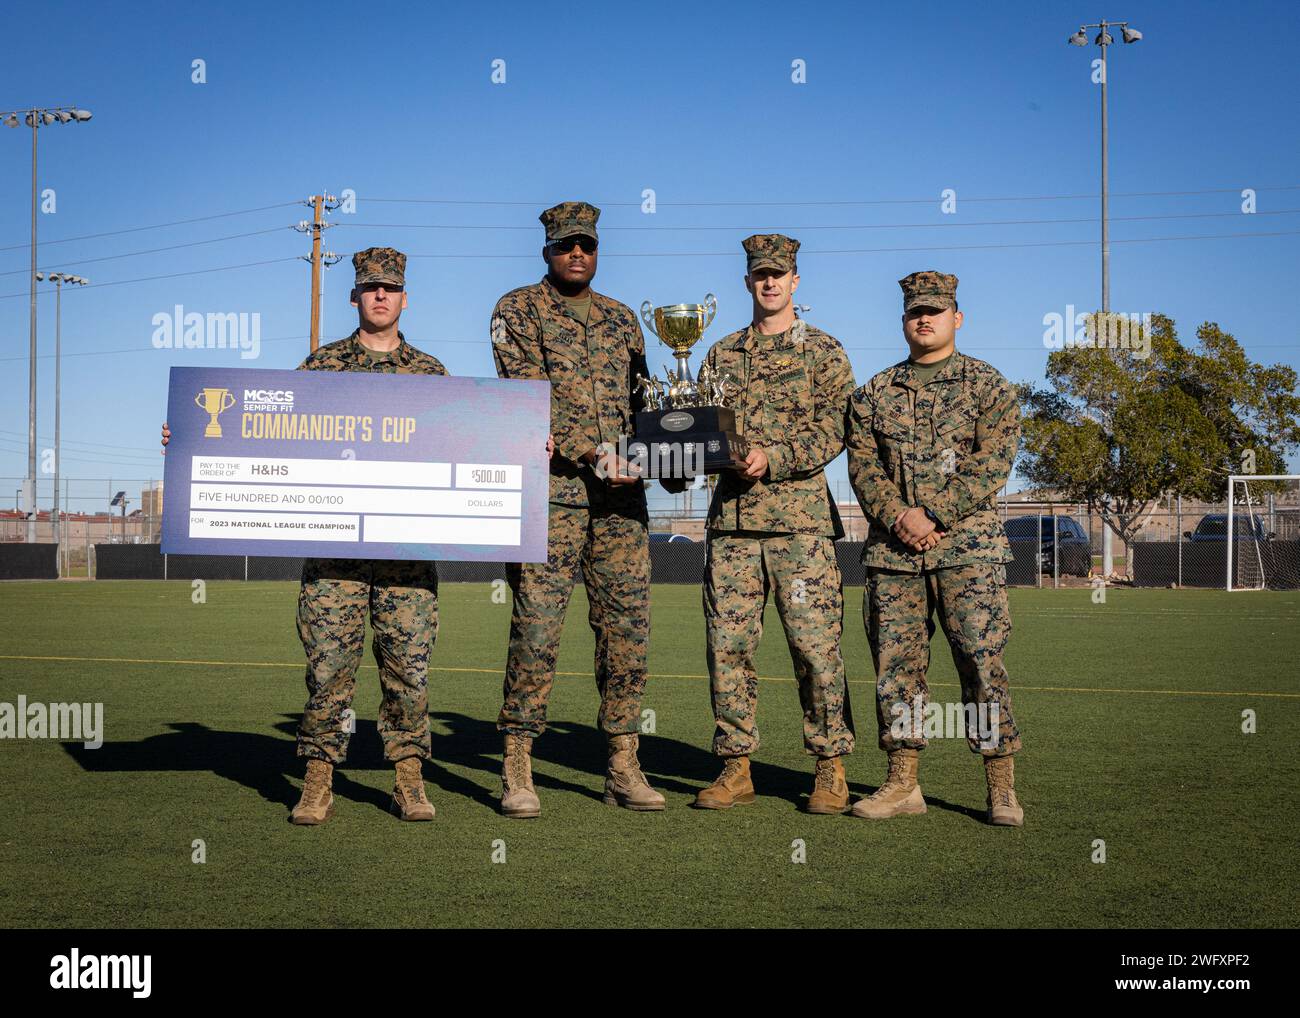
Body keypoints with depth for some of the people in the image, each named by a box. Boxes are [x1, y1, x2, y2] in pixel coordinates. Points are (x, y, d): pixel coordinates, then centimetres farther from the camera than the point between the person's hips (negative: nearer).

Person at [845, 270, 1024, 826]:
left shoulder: (988, 385, 5)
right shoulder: (875, 393, 14)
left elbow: (992, 465, -5)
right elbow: (862, 466, 7)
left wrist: (933, 516, -13)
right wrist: (897, 518, -10)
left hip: (968, 546, -3)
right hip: (892, 550, 4)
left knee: (981, 661, -6)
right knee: (895, 664, 4)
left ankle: (1002, 789, 0)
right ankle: (902, 784, 12)